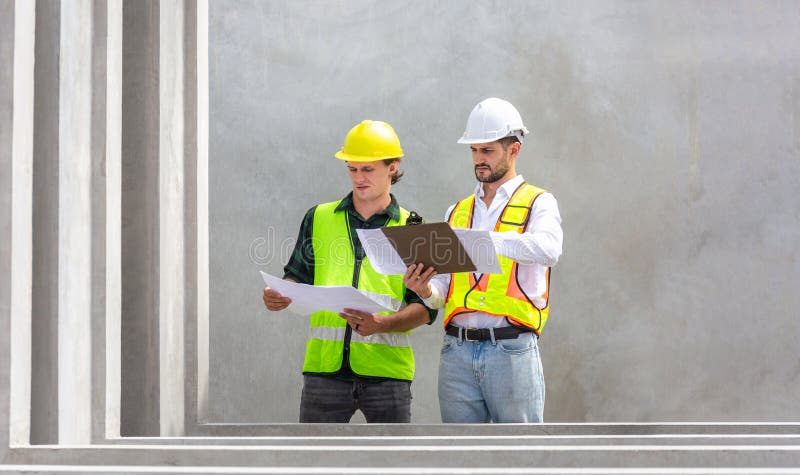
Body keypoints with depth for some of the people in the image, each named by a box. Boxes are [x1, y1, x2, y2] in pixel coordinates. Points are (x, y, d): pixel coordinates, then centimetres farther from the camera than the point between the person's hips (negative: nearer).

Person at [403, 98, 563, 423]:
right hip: (457, 350, 5)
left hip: (512, 350, -5)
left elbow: (548, 249, -18)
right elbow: (443, 290, 15)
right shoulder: (457, 212, 20)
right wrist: (425, 289, -9)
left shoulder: (538, 204, 5)